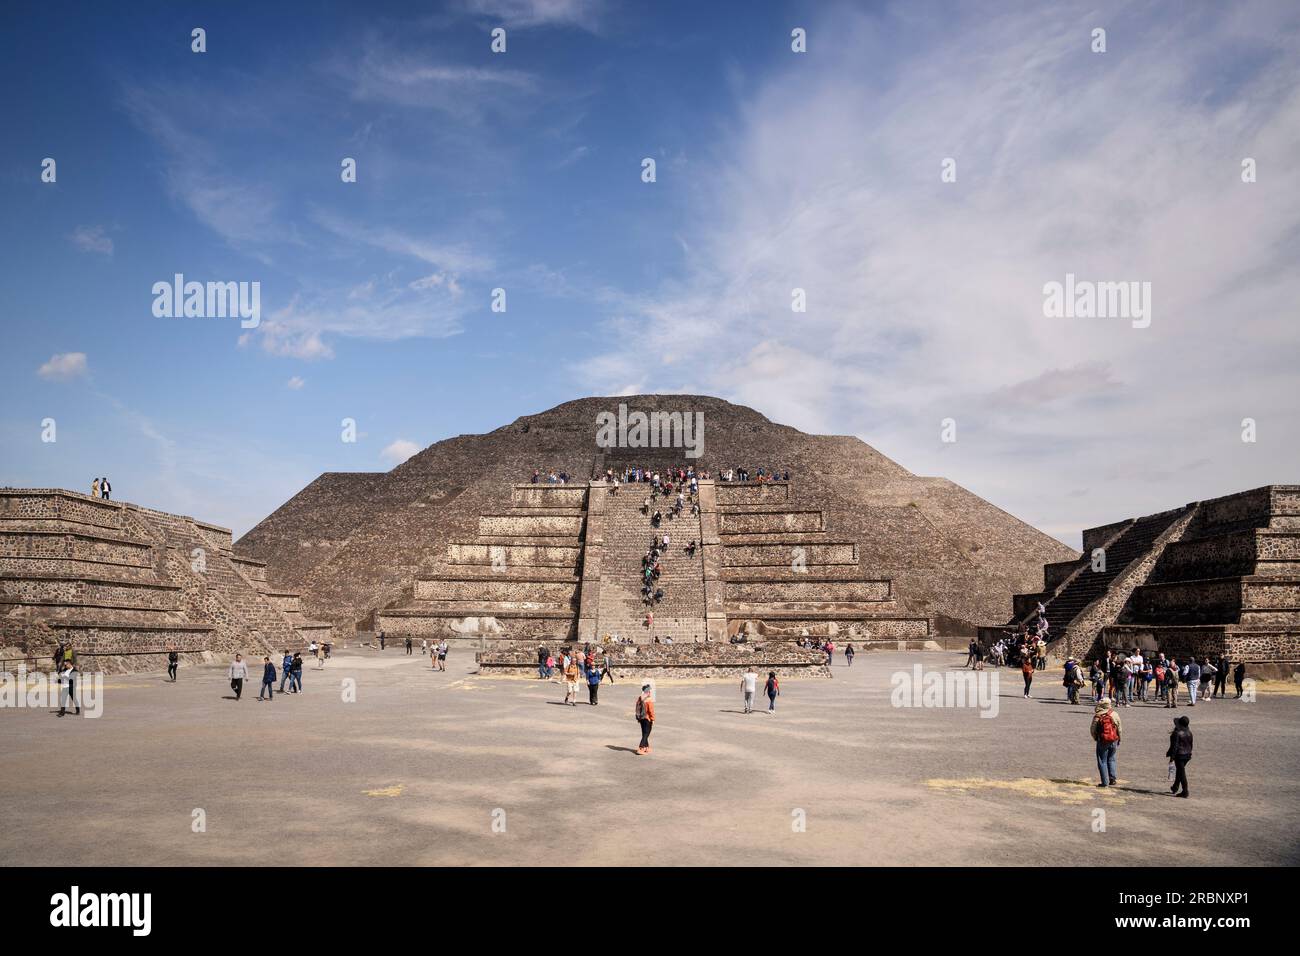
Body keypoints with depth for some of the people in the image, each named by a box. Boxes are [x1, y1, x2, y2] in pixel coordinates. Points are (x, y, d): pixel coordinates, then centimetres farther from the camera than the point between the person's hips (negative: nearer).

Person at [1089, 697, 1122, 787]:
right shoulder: (1114, 714, -6)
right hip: (1113, 741, 3)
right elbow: (1119, 728, 0)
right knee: (1111, 759, 21)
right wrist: (1118, 740, 14)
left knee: (1102, 761, 7)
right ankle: (1112, 778, 17)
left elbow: (1093, 730, -5)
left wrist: (1096, 738, 13)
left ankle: (1105, 782, 6)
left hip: (1102, 742, -3)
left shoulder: (1097, 716, -11)